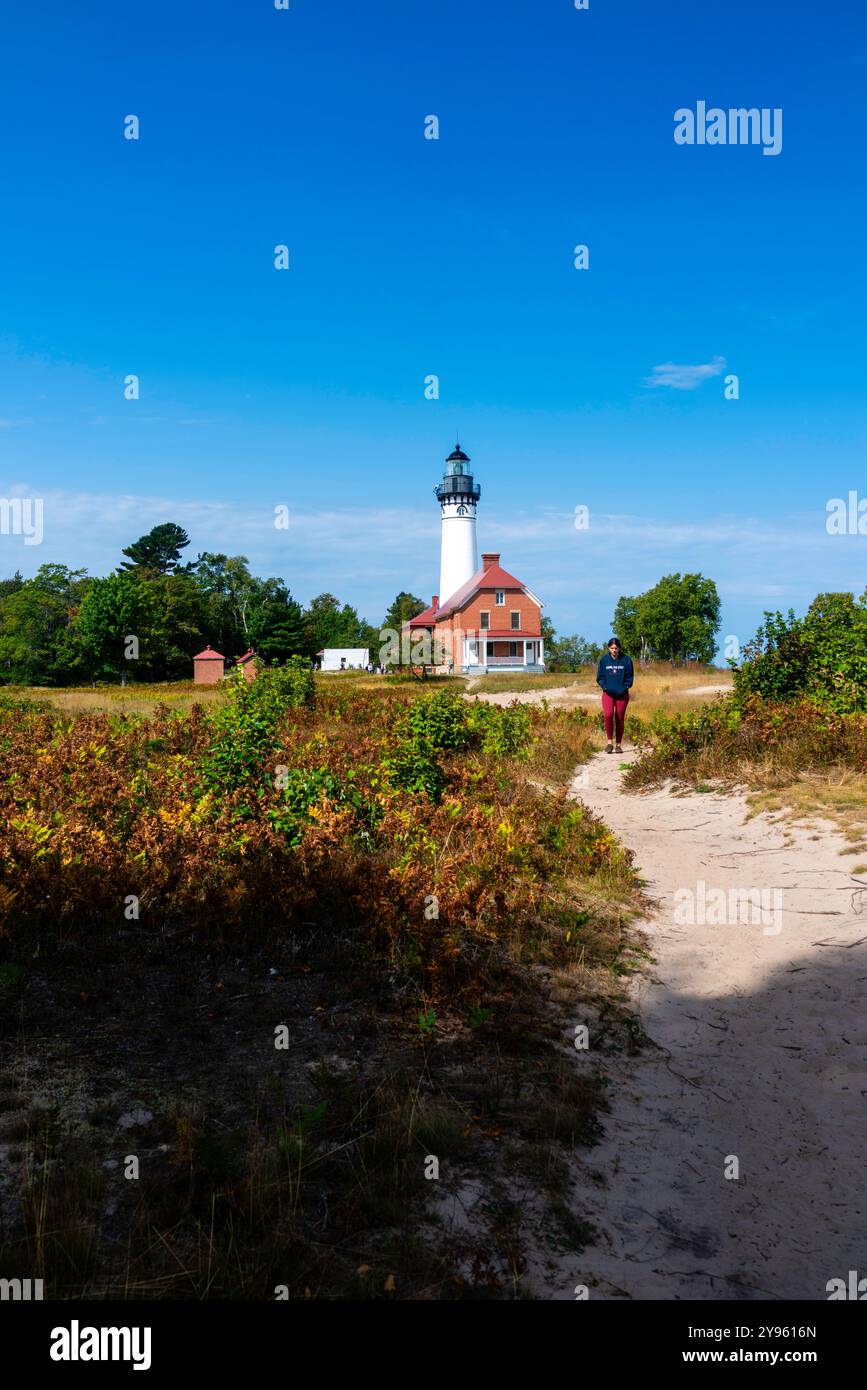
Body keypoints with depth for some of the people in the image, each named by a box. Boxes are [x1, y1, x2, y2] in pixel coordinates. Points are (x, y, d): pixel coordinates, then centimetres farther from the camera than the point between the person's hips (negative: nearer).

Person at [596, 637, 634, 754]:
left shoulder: (626, 660, -1)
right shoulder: (604, 659, 1)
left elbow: (630, 677, 3)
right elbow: (600, 677, 6)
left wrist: (624, 688, -10)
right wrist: (605, 687, -8)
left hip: (622, 694, 0)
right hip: (608, 693, 0)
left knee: (620, 719, 5)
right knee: (608, 715, -21)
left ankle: (618, 745, 16)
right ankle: (609, 743, -11)